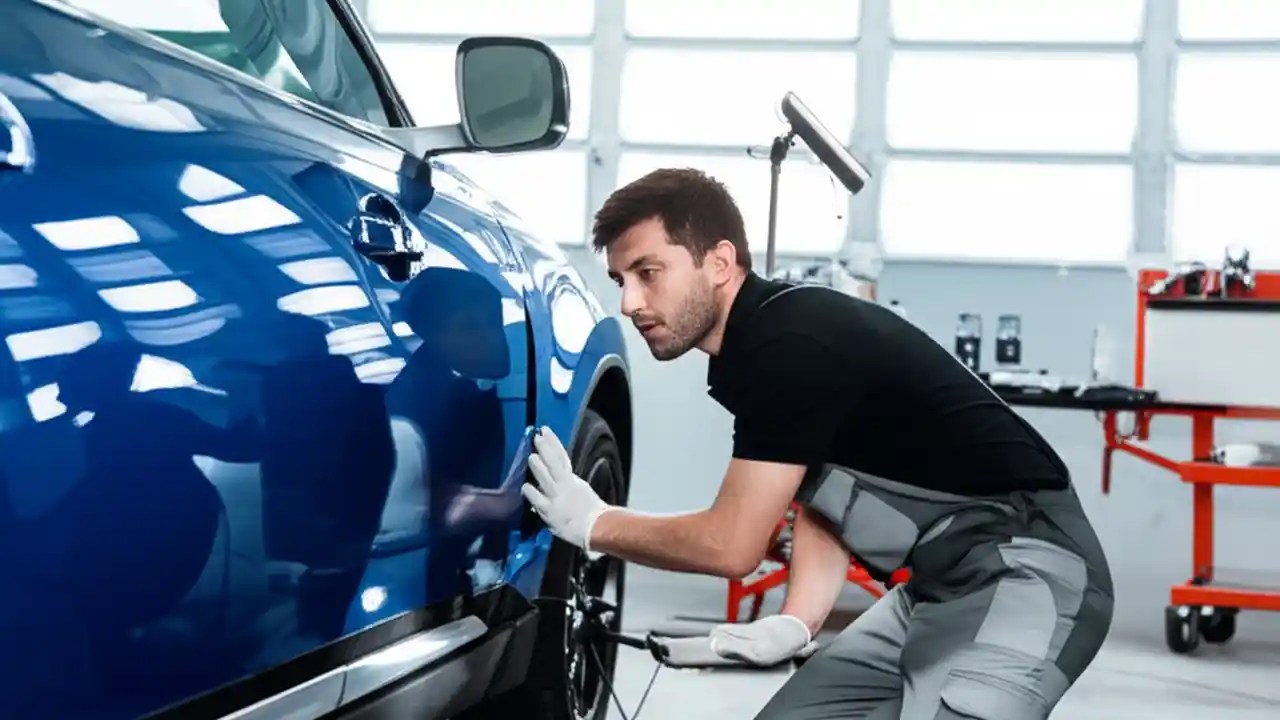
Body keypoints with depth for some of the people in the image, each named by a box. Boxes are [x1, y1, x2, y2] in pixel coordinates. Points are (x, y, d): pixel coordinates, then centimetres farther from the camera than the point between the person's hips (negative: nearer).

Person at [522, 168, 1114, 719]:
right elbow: (821, 506, 17)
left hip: (1026, 570, -10)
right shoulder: (758, 347, 9)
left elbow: (731, 545, -17)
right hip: (944, 582, 10)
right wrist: (796, 623, 2)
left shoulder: (791, 343, -22)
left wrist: (592, 525, -3)